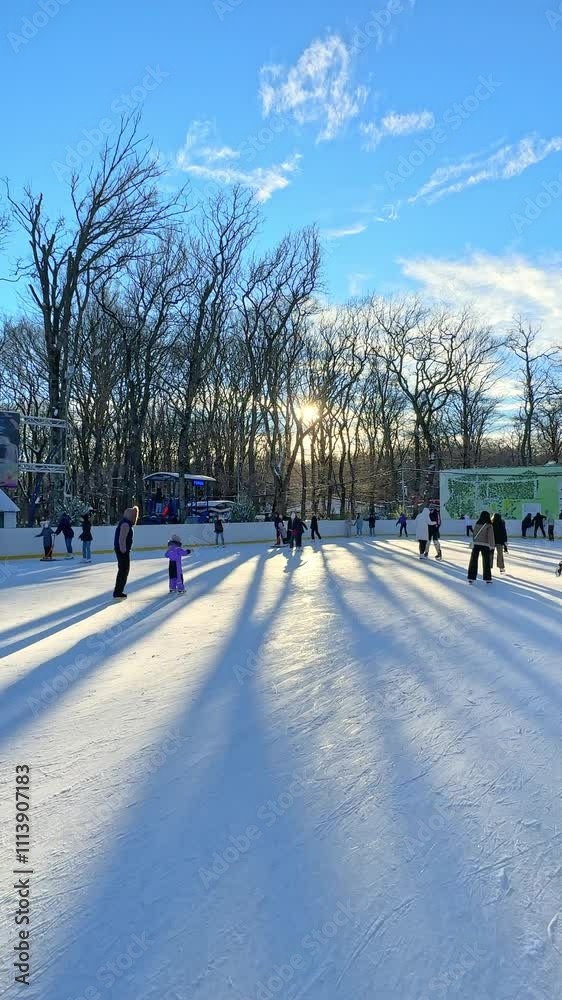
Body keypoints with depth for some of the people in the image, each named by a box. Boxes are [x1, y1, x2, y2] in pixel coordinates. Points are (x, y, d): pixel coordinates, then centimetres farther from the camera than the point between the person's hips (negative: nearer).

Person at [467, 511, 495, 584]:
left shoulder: (477, 524, 1)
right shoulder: (489, 526, -9)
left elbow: (474, 535, 5)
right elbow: (491, 537, -10)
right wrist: (492, 547, -5)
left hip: (475, 544, 3)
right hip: (485, 545, -3)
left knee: (473, 561, 7)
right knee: (486, 562, 8)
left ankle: (471, 578, 4)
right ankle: (487, 578, 13)